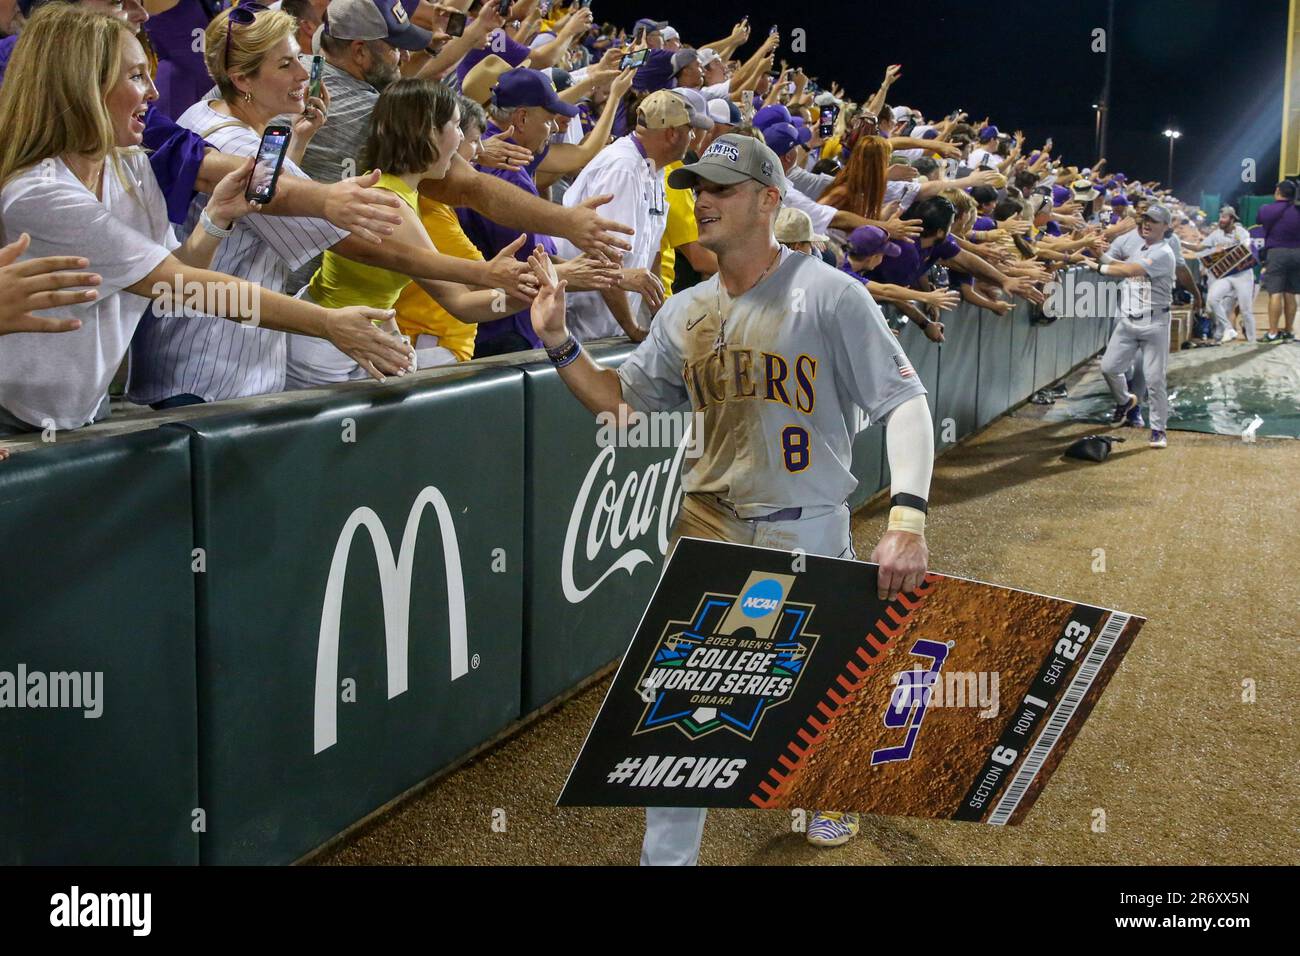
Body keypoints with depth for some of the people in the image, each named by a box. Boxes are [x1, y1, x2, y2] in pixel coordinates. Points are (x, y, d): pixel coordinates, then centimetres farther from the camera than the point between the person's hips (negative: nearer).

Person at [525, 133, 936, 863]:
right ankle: (668, 854, 16)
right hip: (708, 527, 4)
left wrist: (908, 521, -29)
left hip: (808, 531, -4)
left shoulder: (829, 294, -12)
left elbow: (905, 401, -17)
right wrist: (560, 341, -1)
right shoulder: (686, 313, 6)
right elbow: (620, 401, 15)